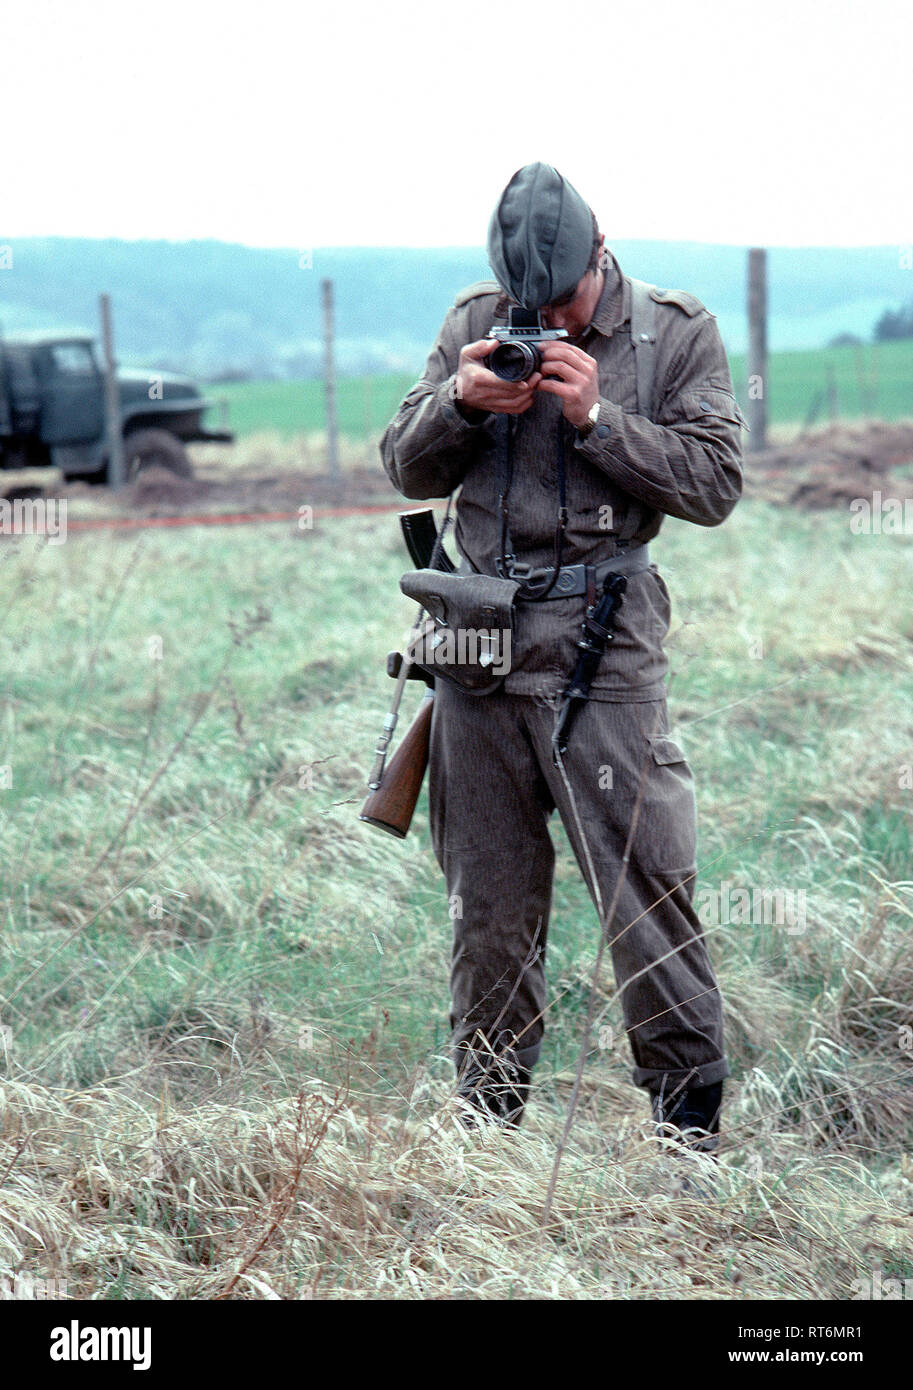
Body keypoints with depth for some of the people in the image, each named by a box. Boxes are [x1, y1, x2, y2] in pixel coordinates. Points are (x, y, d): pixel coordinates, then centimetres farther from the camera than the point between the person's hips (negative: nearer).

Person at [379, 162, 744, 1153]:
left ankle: (690, 1108, 4)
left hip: (603, 640, -3)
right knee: (487, 893, 9)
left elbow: (714, 484, -5)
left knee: (644, 882, -7)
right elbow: (406, 468, 10)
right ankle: (487, 1112, 20)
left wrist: (596, 417, -15)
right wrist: (459, 402, -10)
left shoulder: (678, 334, 1)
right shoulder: (474, 323, 9)